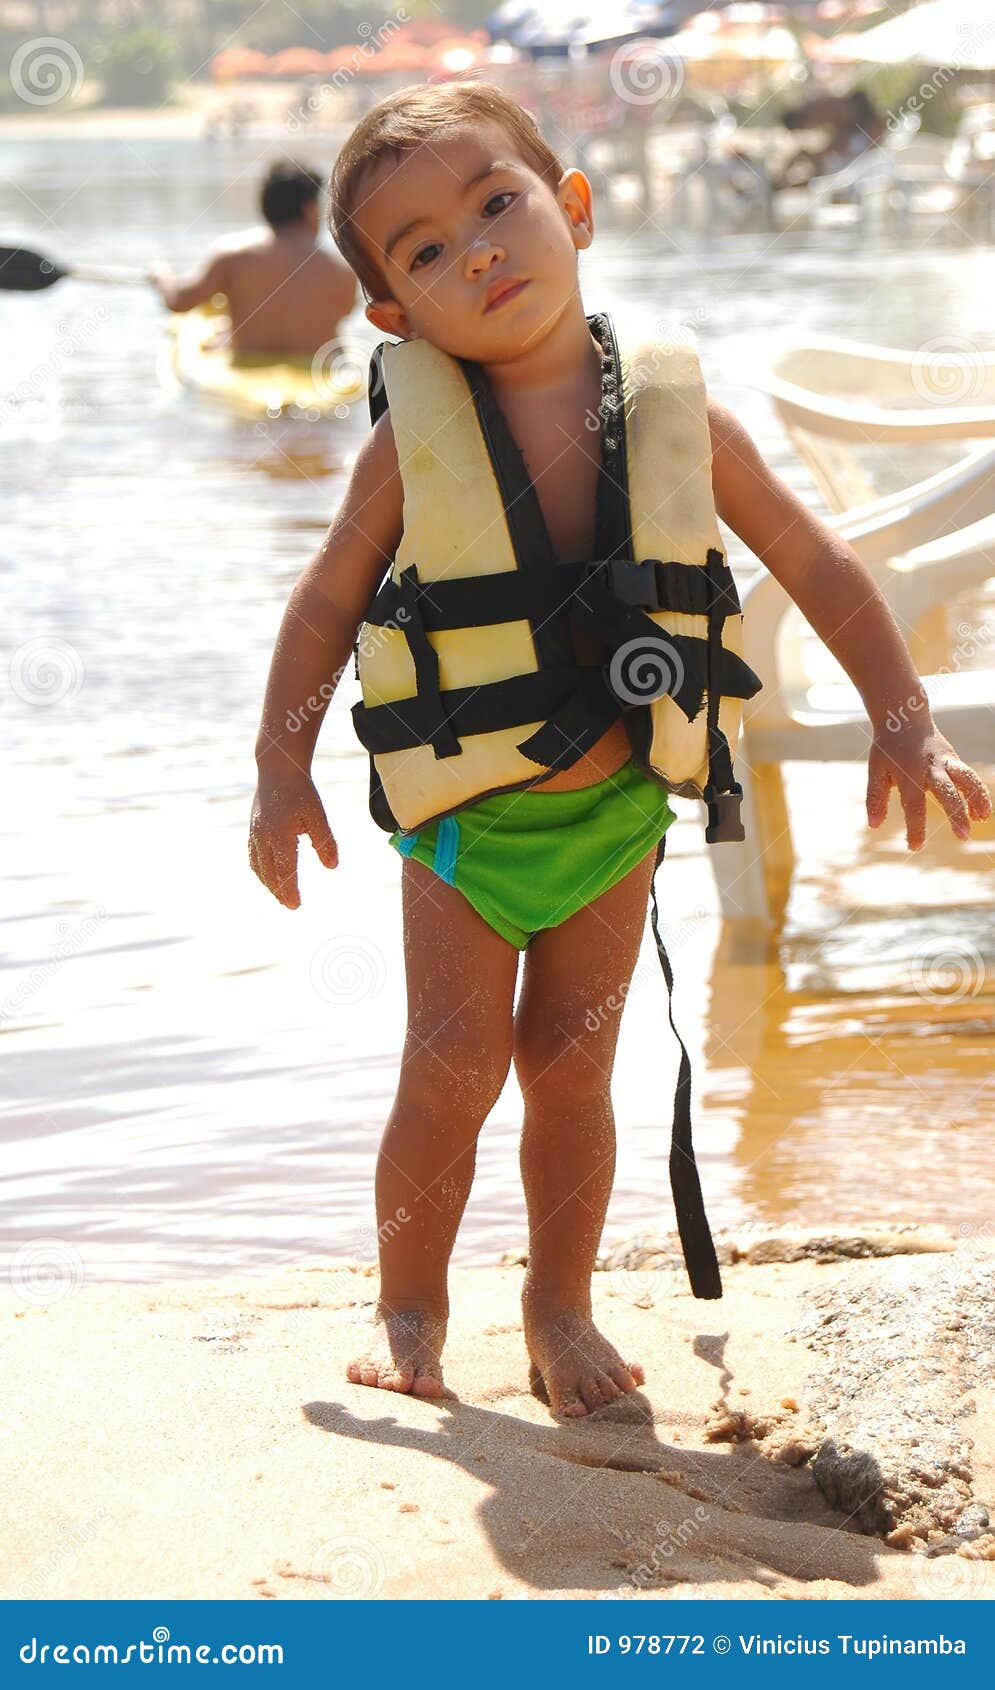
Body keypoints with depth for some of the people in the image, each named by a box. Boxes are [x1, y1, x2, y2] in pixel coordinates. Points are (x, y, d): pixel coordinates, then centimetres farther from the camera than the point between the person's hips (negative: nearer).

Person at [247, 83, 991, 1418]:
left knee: (570, 1060, 7)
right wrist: (283, 771, 0)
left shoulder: (678, 421, -9)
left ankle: (562, 1302, 25)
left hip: (615, 808, 1)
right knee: (455, 1060, -5)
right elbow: (329, 604, 1)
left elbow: (818, 568, 2)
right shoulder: (415, 444, -12)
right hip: (462, 804, -1)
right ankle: (408, 1306, 15)